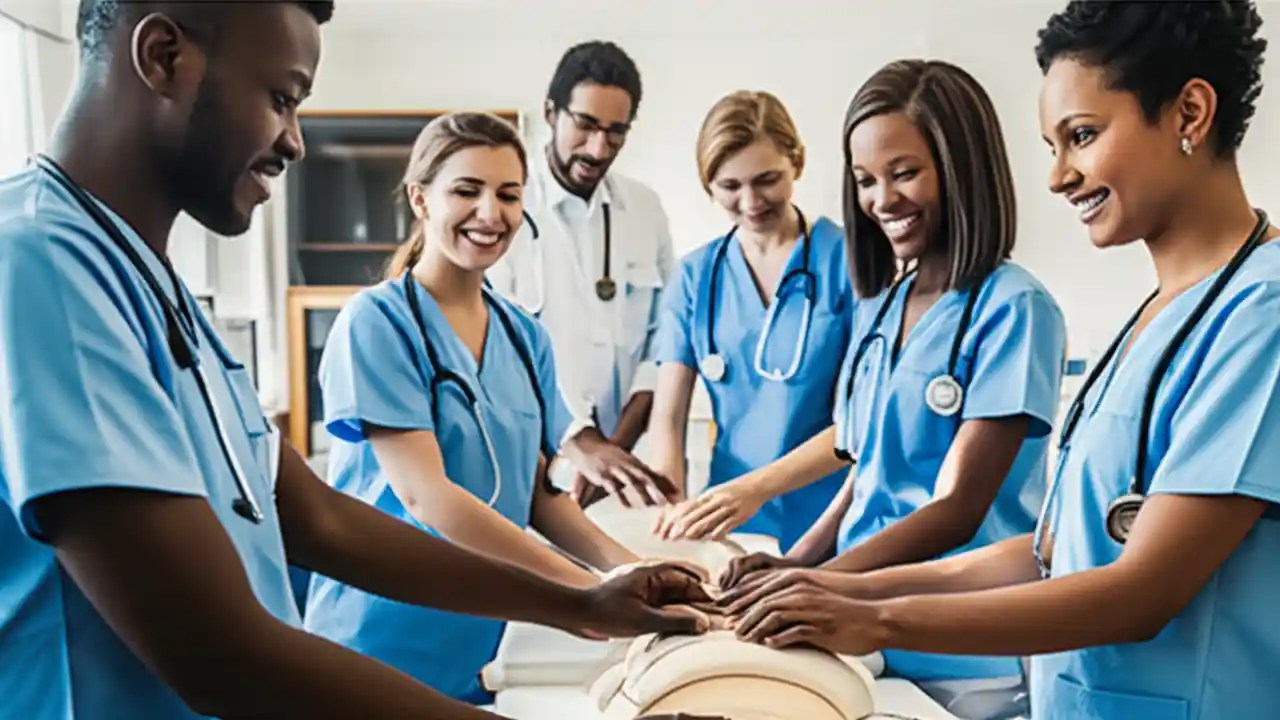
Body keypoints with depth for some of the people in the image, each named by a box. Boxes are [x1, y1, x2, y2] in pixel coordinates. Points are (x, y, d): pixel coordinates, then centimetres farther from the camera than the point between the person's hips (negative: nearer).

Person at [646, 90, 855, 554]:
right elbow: (667, 417, -2)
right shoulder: (696, 277, 2)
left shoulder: (848, 260, -9)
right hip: (730, 524, 3)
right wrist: (673, 509, -19)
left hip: (833, 526, -3)